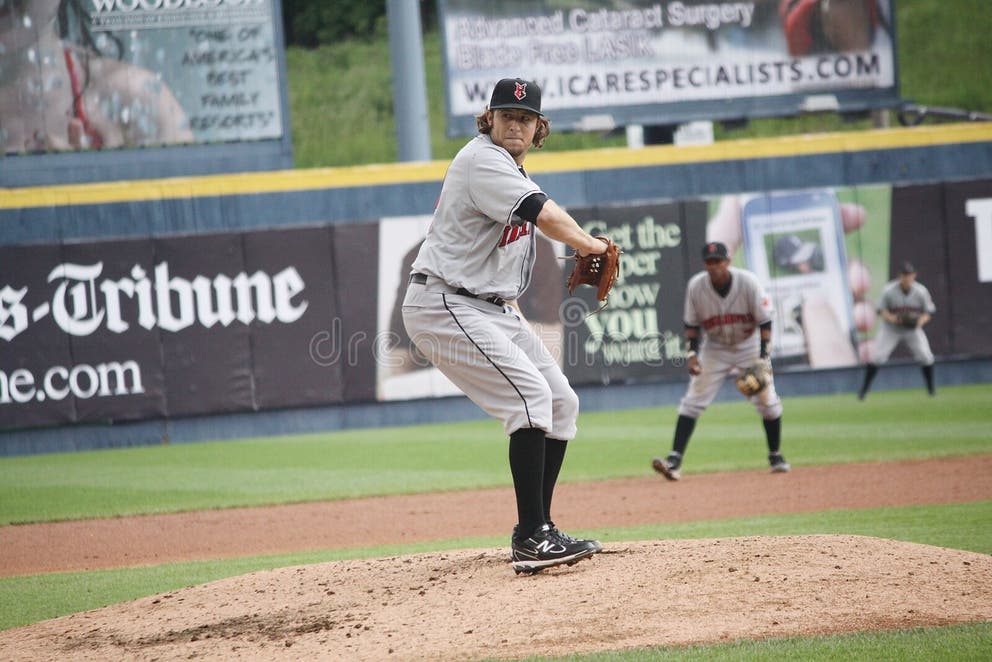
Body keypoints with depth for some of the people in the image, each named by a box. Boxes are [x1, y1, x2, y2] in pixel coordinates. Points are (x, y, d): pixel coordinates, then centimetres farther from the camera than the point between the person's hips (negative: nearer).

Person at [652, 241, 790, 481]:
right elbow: (692, 324, -3)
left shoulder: (748, 282, -22)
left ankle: (776, 457, 19)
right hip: (715, 348, 1)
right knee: (693, 401, -11)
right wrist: (692, 353, -17)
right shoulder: (695, 286, -17)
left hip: (749, 345, -1)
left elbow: (765, 322, -15)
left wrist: (763, 358, -23)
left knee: (767, 401, -2)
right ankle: (675, 460, -16)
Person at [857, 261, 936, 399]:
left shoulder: (921, 291, -16)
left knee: (926, 357, -10)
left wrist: (921, 320, -29)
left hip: (913, 329, 1)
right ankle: (864, 389, 3)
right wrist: (891, 318, -30)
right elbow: (881, 310, -10)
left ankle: (931, 389, 9)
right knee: (876, 357, -10)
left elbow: (929, 312, -7)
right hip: (890, 329, -1)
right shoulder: (889, 290, -20)